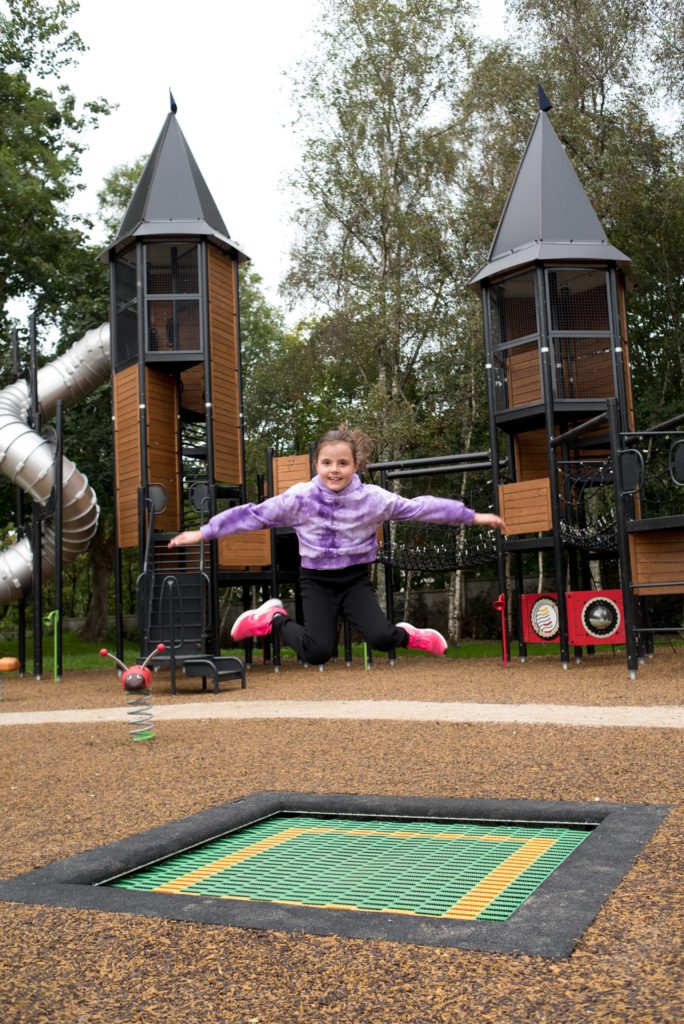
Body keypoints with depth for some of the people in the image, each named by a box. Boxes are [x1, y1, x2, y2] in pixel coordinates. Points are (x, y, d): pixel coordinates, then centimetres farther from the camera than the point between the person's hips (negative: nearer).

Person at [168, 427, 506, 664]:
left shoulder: (371, 498, -10)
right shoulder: (299, 498, -12)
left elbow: (420, 506, -8)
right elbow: (253, 515, -8)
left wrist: (473, 516, -6)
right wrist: (203, 533, -7)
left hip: (356, 579, 1)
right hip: (317, 581, -1)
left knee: (381, 638, -22)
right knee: (317, 652, -16)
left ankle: (405, 635, 16)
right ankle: (274, 618, 13)